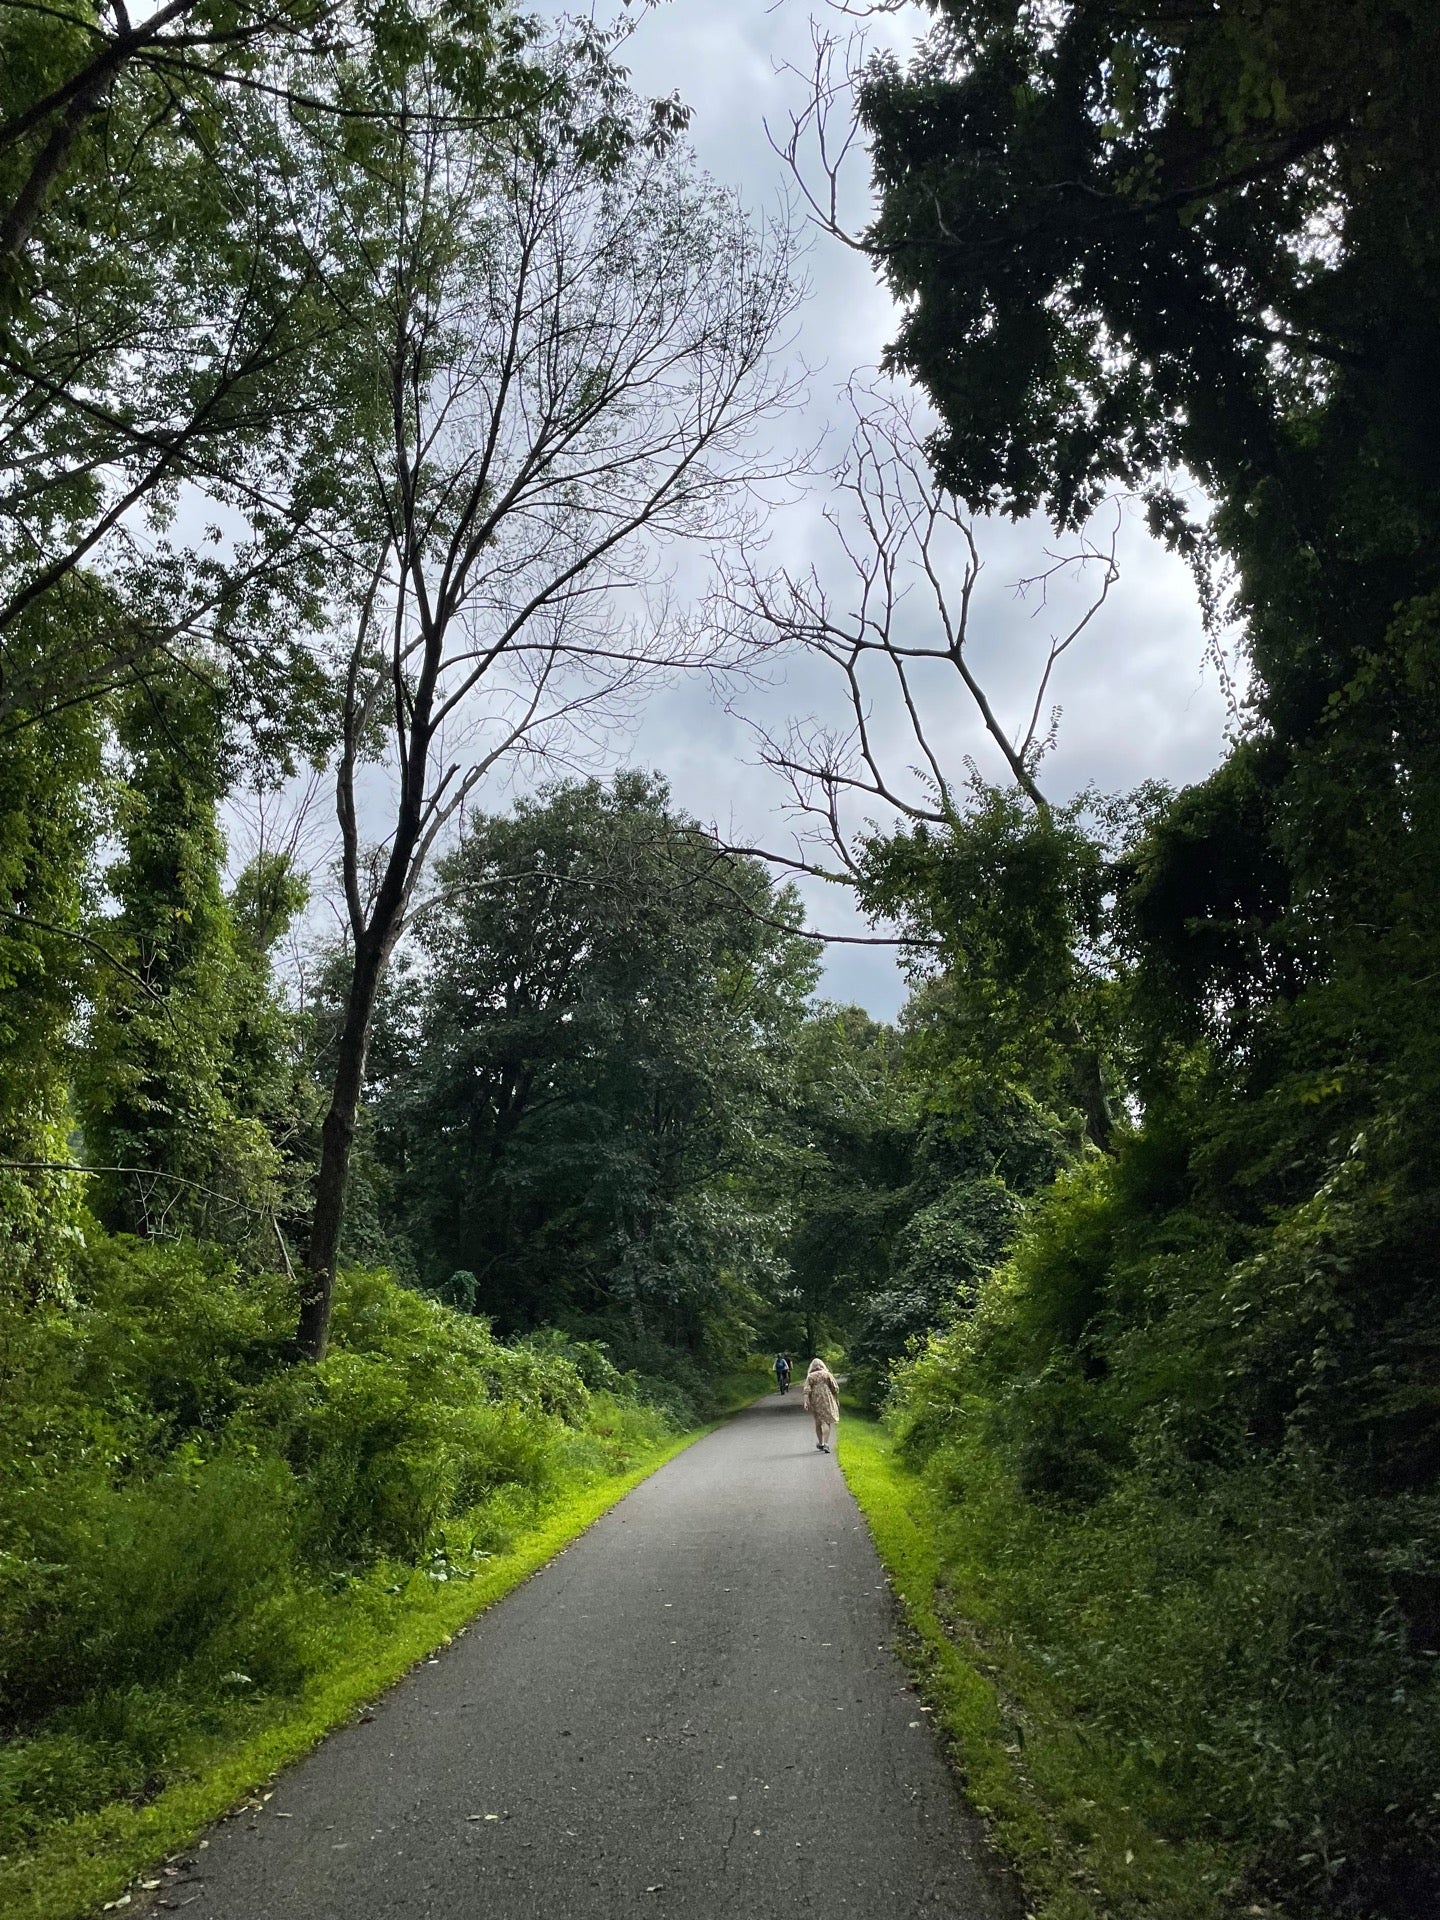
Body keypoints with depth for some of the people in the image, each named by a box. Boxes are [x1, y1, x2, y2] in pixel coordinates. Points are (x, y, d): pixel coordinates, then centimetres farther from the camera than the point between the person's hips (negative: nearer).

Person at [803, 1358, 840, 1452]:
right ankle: (826, 1444, -19)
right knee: (827, 1421, -3)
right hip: (827, 1400, -2)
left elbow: (807, 1390, -8)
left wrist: (806, 1402, -13)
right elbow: (835, 1388, 1)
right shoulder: (827, 1374, 4)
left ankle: (820, 1443, 28)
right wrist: (837, 1400, 11)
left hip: (815, 1402, 2)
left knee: (818, 1422, 16)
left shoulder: (810, 1376, 4)